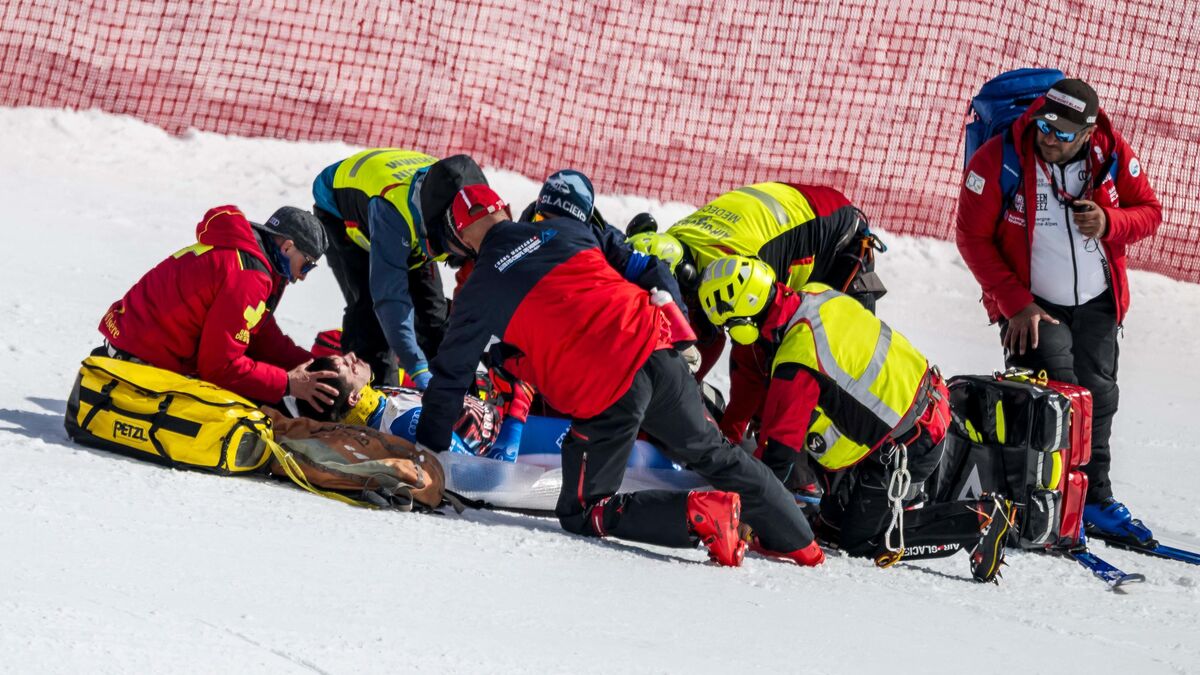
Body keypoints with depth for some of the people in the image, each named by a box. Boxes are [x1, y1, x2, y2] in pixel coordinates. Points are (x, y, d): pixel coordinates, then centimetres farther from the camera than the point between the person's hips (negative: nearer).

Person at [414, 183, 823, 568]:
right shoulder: (564, 230, 17)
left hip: (598, 394, -5)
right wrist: (674, 329, 31)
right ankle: (798, 540, 29)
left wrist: (428, 451, 22)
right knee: (711, 454, 27)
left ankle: (701, 516, -10)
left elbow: (451, 376, 12)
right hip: (656, 352, 5)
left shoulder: (480, 291, 7)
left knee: (583, 514, 8)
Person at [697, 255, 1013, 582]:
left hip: (903, 448, -9)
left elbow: (779, 448, -20)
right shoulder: (816, 295, -2)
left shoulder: (797, 361, -26)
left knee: (860, 540, 0)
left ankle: (978, 521, -1)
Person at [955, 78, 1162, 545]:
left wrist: (1110, 223, -22)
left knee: (1097, 397, 9)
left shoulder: (1113, 155, -9)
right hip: (1031, 304, -4)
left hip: (1096, 303, 4)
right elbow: (973, 237, -12)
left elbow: (1149, 212, 2)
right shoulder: (998, 159, -18)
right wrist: (1016, 304, -16)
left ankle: (1095, 500, 23)